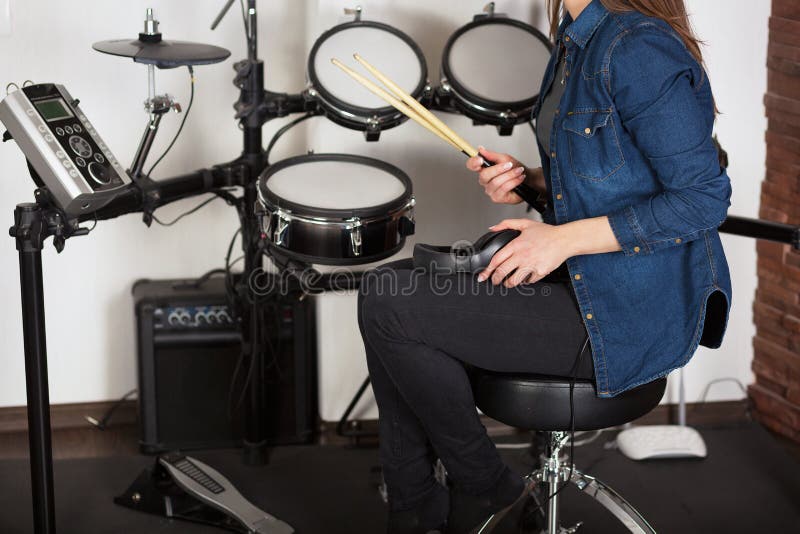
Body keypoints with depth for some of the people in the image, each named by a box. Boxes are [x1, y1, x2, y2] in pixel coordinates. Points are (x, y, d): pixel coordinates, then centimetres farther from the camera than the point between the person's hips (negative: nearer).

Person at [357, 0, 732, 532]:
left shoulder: (638, 48, -21)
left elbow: (703, 199, -21)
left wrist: (562, 238, -22)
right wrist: (527, 180, 2)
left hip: (634, 310, -10)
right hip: (578, 274, 10)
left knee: (390, 309, -14)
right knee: (389, 285, 8)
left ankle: (484, 486, 8)